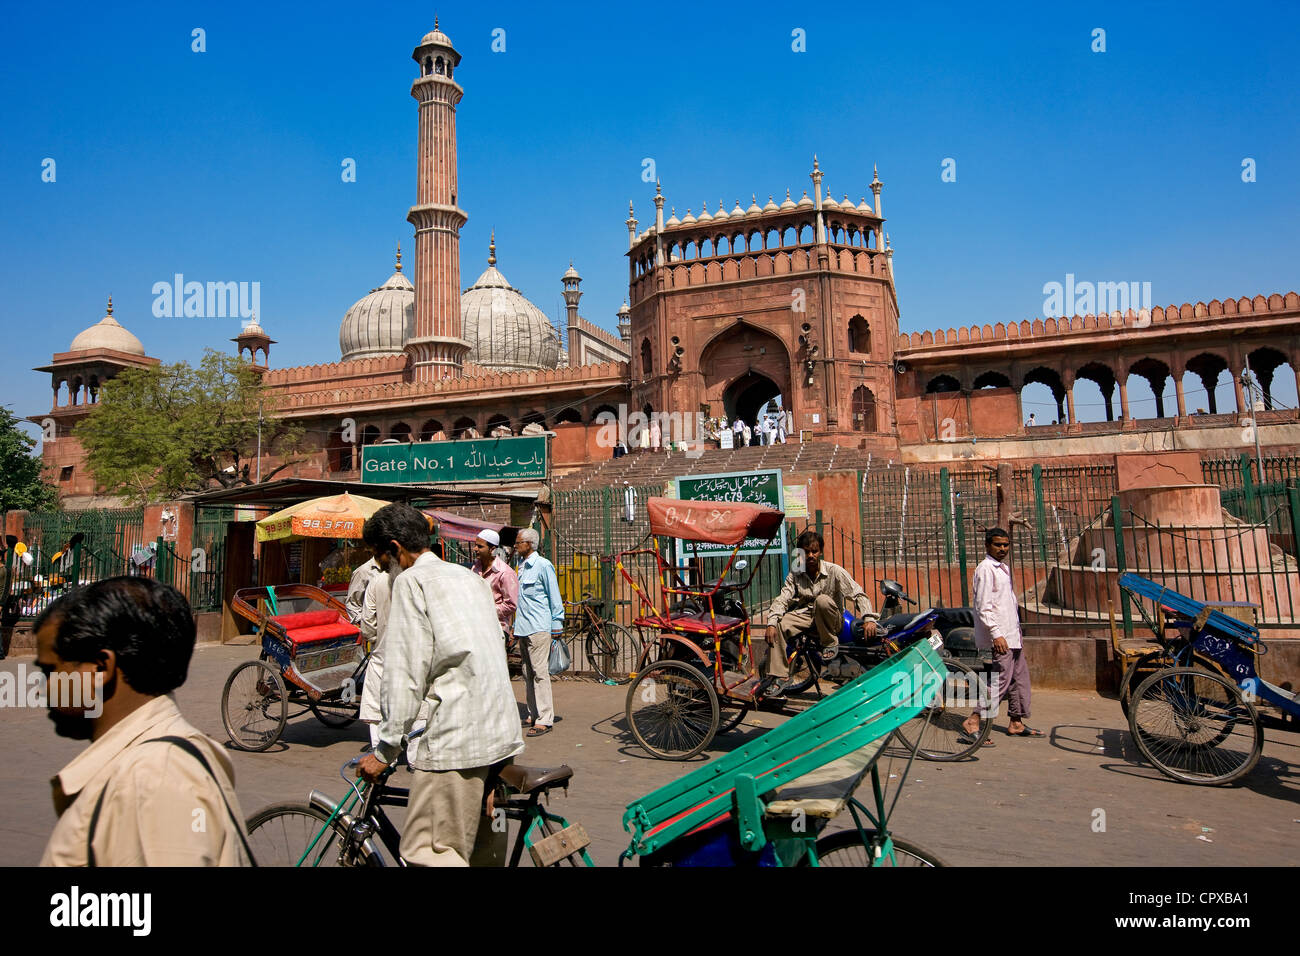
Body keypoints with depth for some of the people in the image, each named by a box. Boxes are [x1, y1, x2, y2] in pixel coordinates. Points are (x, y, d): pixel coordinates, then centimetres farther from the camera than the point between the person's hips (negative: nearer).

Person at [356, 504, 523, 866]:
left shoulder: (410, 580, -5)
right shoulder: (471, 577, 19)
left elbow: (405, 672, -11)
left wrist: (386, 749, -4)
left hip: (456, 735, -9)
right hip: (503, 731, 9)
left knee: (427, 851, -4)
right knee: (486, 845, 17)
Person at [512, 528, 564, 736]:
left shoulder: (543, 565, -9)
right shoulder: (520, 565, 14)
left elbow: (554, 597, -7)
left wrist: (556, 625, -8)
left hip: (538, 628, -8)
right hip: (522, 628, 8)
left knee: (540, 672, -7)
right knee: (528, 674, 13)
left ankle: (545, 719, -3)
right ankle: (533, 715, 22)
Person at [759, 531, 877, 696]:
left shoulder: (834, 571, -11)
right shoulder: (795, 575, -2)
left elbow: (858, 594, -15)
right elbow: (782, 599, -10)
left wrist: (869, 619, -30)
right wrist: (771, 624, -27)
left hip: (832, 620, -3)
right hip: (805, 615, 3)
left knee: (822, 600, -35)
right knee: (777, 627, -23)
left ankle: (831, 643, -13)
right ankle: (778, 677, -16)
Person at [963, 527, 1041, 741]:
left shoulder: (1003, 568, 17)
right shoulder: (985, 569, -13)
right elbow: (983, 607, -20)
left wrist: (1017, 635, 23)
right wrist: (996, 633, -26)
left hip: (1012, 635, 10)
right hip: (998, 637, -10)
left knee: (1020, 677, 14)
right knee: (999, 680, -12)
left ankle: (1016, 723, 24)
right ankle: (973, 722, -10)